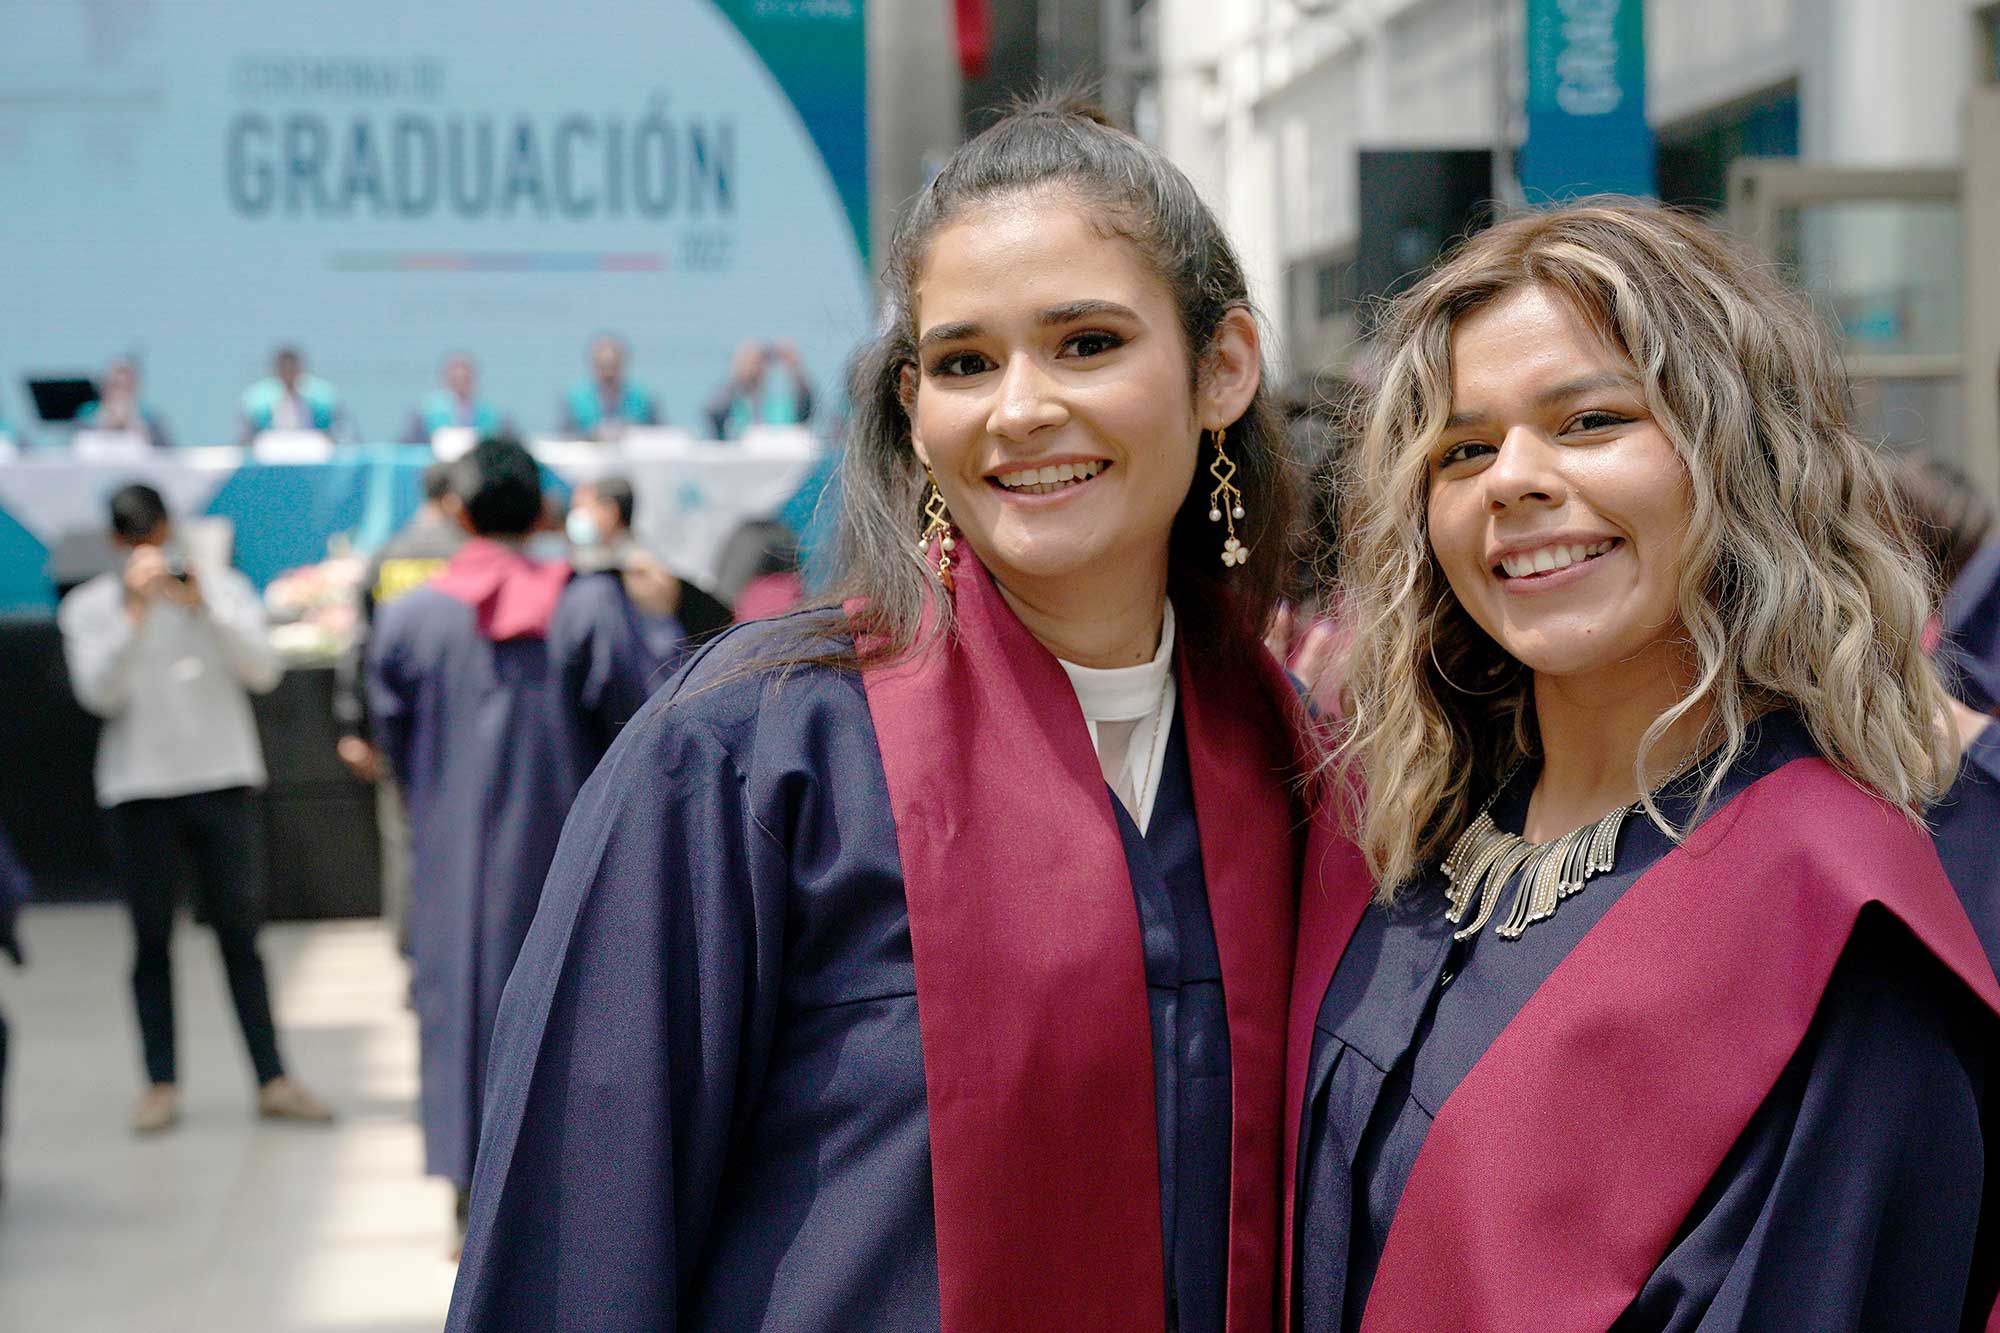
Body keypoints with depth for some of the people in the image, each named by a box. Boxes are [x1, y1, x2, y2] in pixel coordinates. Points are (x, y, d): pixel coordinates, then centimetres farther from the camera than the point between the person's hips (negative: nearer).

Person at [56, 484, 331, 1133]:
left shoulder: (222, 588, 5)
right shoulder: (88, 607, 3)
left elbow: (263, 670, -6)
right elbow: (99, 692, -10)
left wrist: (203, 607, -17)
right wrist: (134, 613, -18)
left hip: (225, 781, 0)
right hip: (139, 788, 0)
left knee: (240, 933, 2)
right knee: (152, 939, 4)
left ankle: (273, 1080, 3)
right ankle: (161, 1084, 9)